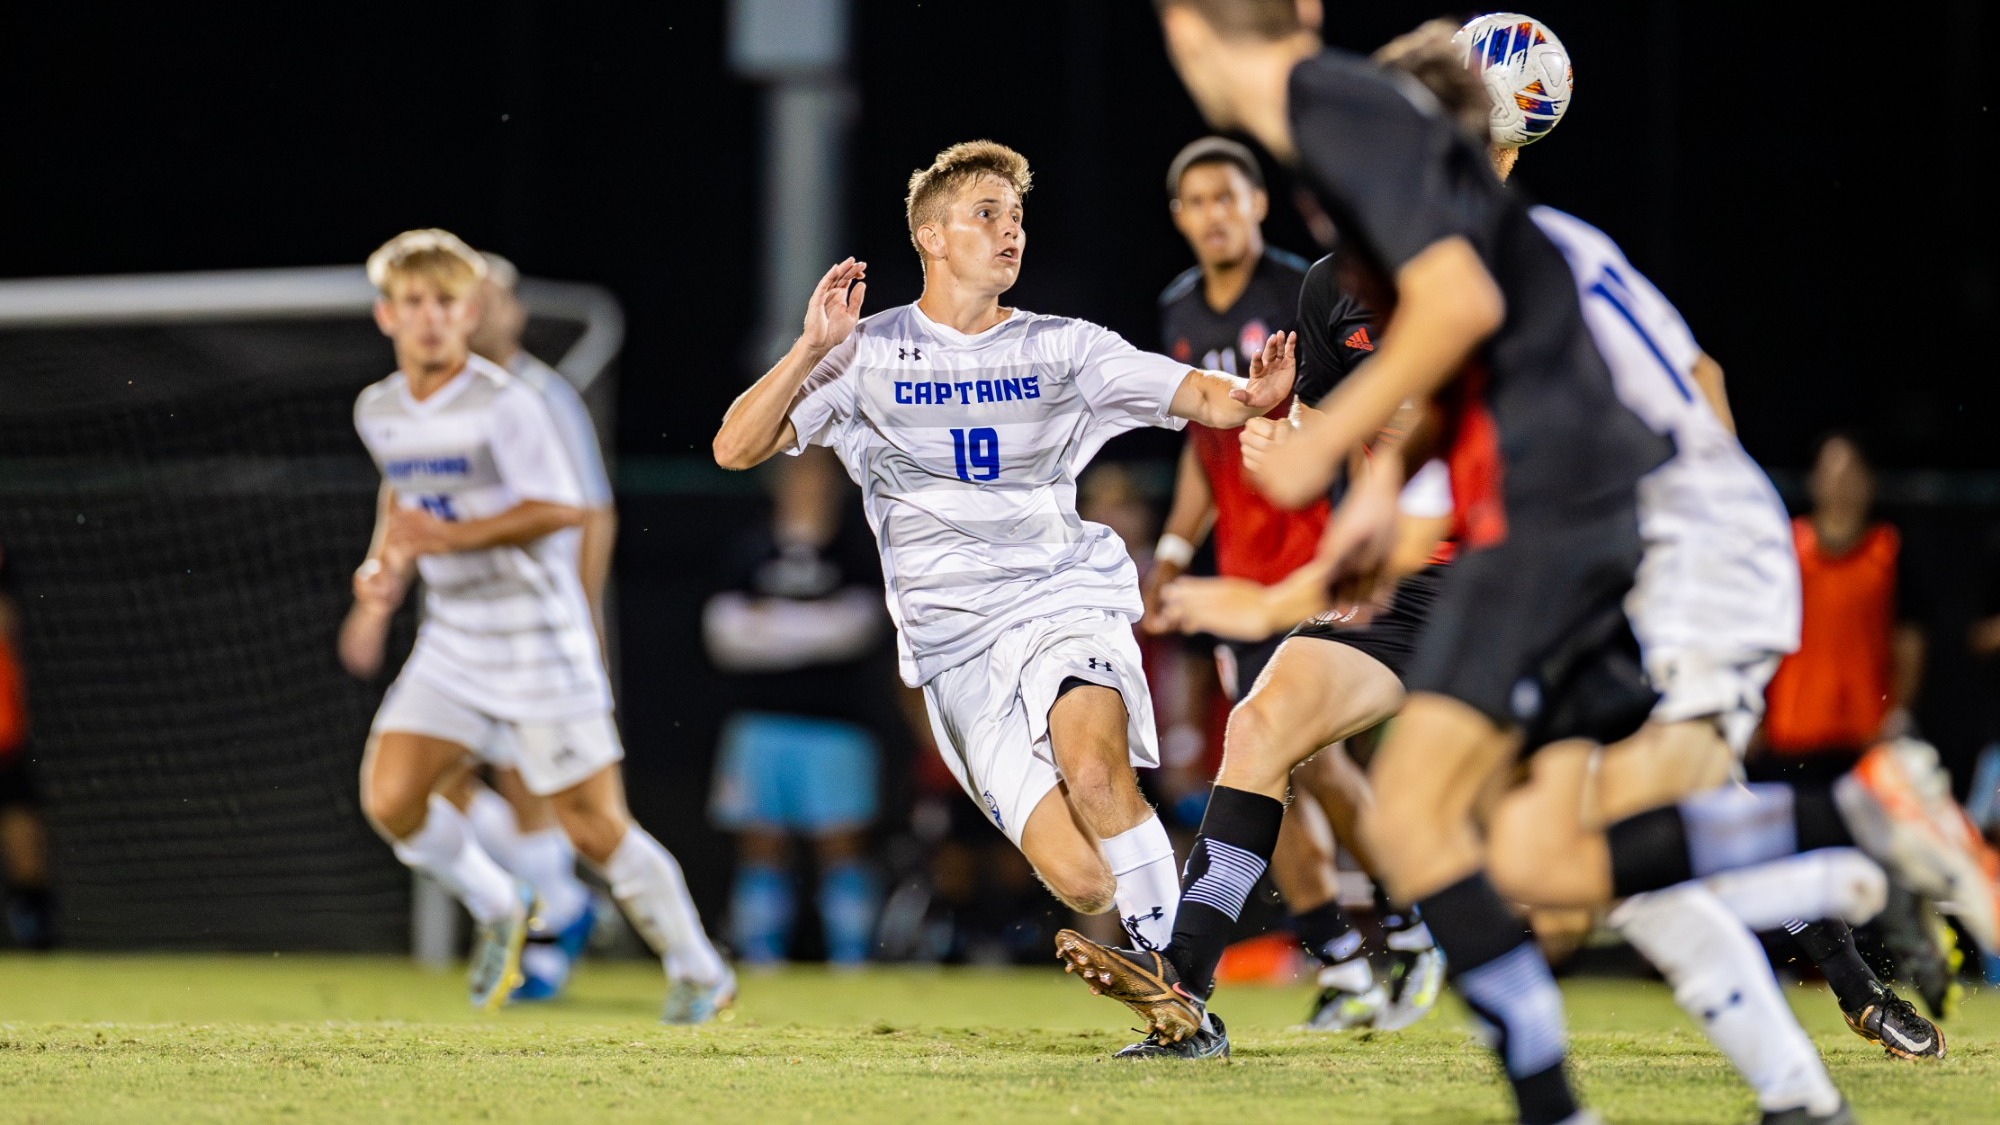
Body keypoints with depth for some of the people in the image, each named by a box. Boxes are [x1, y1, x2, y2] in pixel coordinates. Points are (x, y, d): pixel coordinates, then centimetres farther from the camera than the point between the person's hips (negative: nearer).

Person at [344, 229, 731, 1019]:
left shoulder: (503, 405, -16)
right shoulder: (379, 412, 5)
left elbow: (561, 508, -19)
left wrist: (445, 537, -24)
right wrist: (385, 564, 7)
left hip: (538, 643, -6)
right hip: (452, 647, 6)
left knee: (594, 829, -3)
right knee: (390, 798, -11)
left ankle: (698, 970, 16)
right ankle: (498, 911, 15)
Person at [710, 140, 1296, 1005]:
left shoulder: (1063, 349, 11)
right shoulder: (868, 355, 8)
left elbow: (1202, 397, 2)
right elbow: (736, 448, 1)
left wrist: (1251, 397, -21)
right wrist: (812, 348, -12)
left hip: (1064, 598, 0)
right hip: (954, 640, 0)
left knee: (1094, 772, -32)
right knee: (1081, 881, -15)